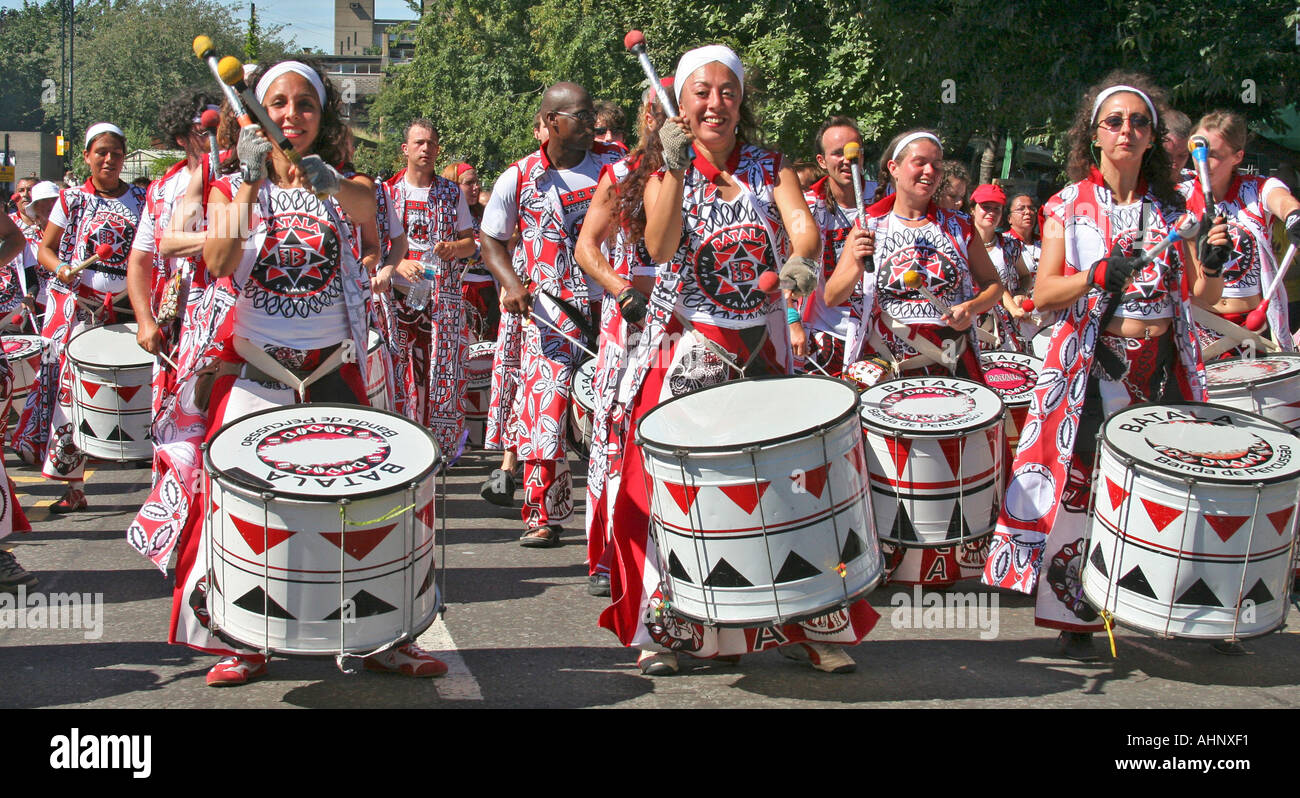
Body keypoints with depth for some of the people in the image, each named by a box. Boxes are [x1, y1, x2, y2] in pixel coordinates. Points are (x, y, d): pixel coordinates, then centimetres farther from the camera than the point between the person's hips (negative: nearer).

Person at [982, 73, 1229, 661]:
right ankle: (1075, 617, 9)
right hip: (1092, 368, -2)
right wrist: (1100, 275, -21)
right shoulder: (1069, 207, 4)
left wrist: (1212, 263, -12)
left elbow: (1203, 295, 9)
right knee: (1079, 487, -4)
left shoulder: (1170, 206, 11)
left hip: (1165, 367, 2)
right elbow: (1044, 295, -5)